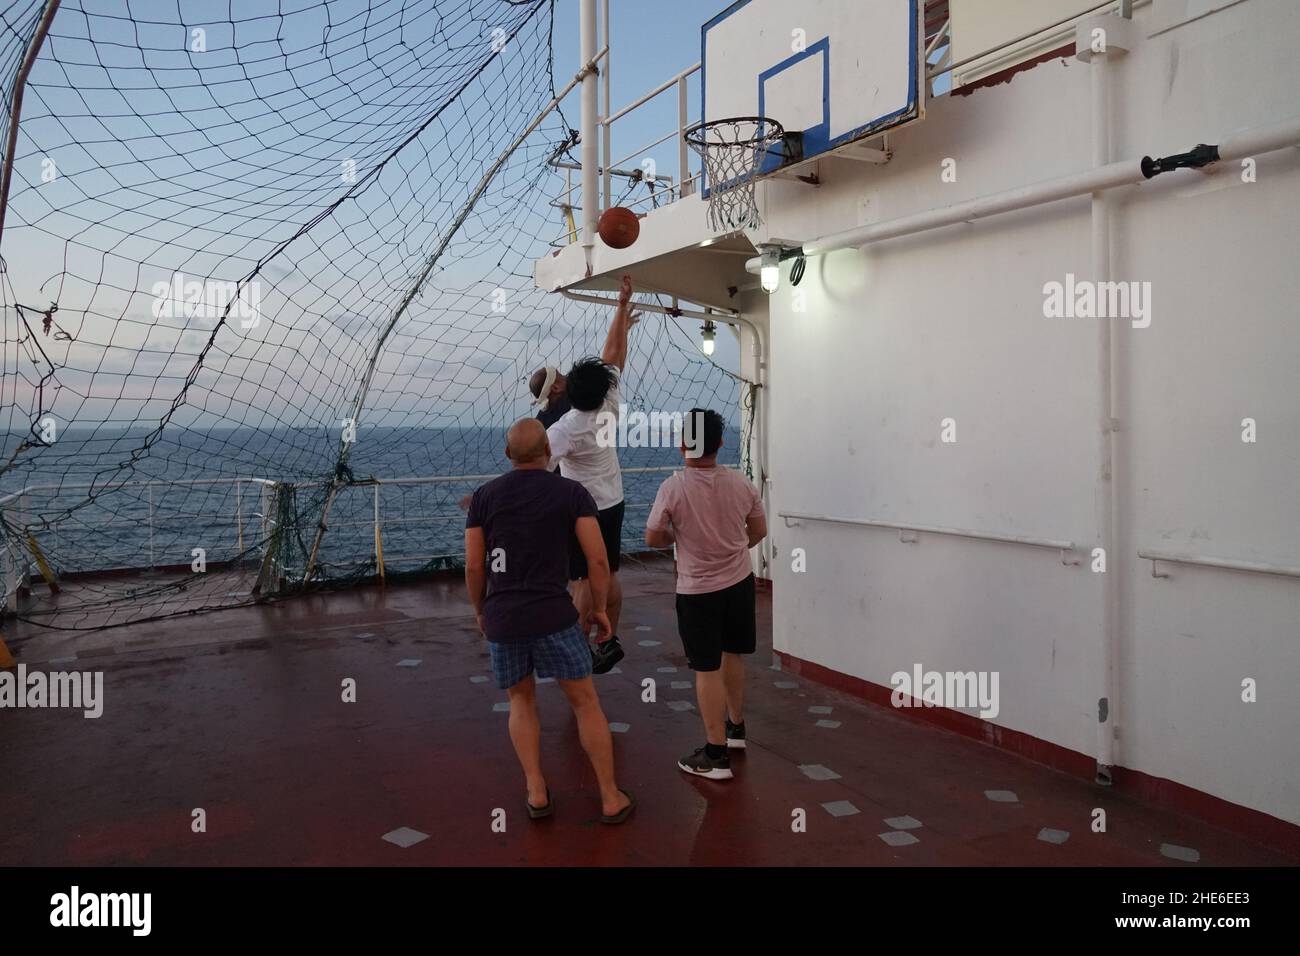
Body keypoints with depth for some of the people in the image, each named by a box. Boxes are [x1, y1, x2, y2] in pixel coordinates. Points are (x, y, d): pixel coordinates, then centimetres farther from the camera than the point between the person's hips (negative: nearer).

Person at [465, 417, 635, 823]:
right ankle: (611, 798, 17)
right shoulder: (572, 492, -1)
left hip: (502, 621, 2)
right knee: (585, 701, 14)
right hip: (553, 617, -2)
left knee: (521, 701, 24)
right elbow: (598, 560, -6)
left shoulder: (484, 496, 4)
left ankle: (537, 793, 15)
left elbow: (473, 567, 4)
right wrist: (598, 608, 9)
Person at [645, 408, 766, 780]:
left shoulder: (673, 487, -19)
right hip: (740, 582, 5)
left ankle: (716, 755, 12)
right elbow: (759, 531, 7)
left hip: (697, 591, -5)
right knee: (732, 655, 23)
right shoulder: (740, 483, -6)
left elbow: (653, 539, -11)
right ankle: (735, 726, 41)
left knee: (707, 670, 4)